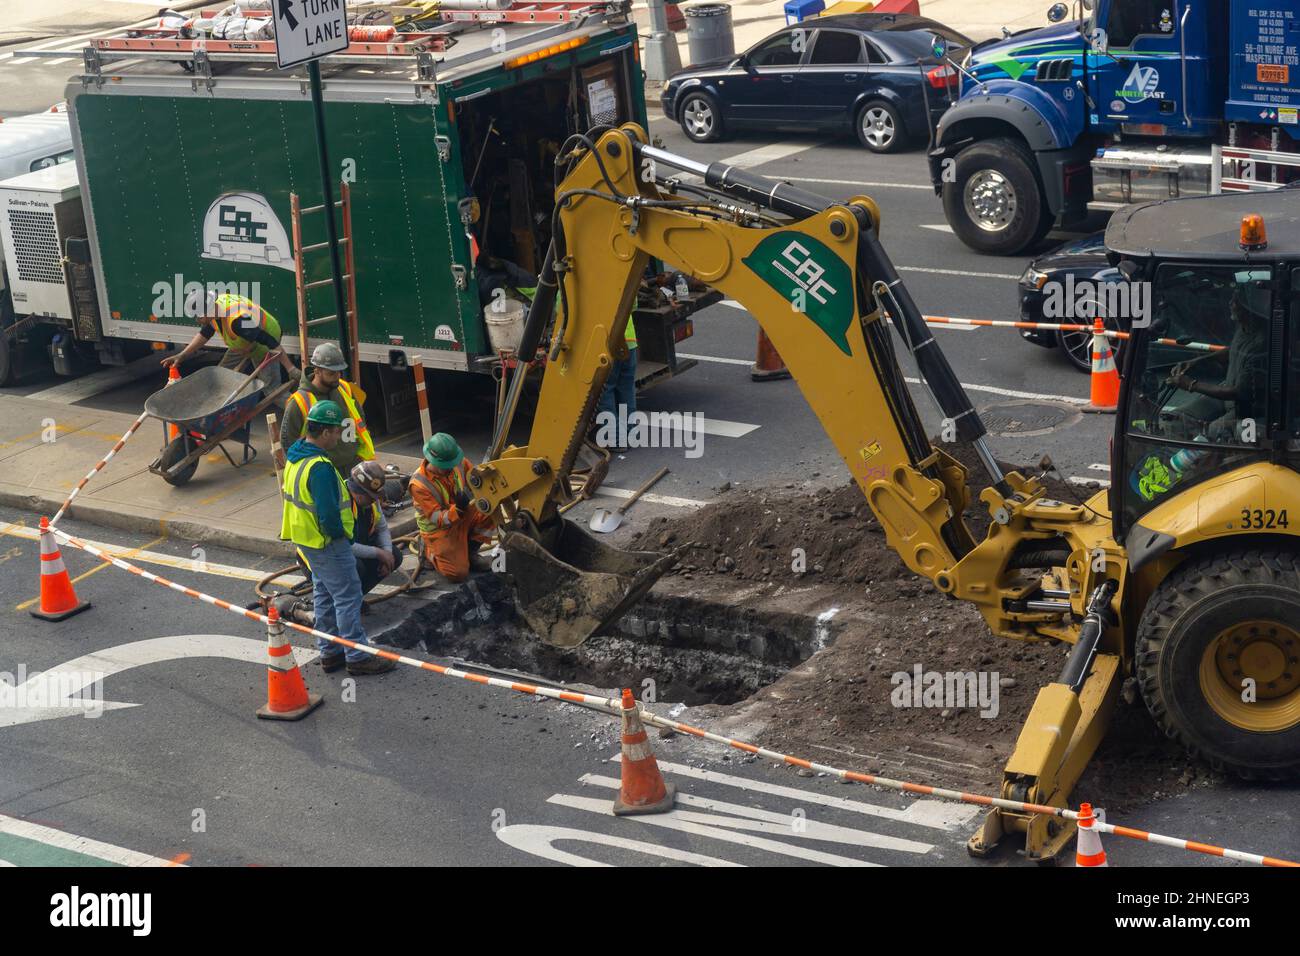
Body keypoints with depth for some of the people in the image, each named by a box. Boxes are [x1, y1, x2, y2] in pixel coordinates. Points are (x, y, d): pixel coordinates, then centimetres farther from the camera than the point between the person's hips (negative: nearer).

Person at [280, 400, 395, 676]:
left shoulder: (296, 457, 5)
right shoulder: (319, 467, -27)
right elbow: (329, 513, -28)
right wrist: (342, 535, -11)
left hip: (306, 539, 10)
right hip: (327, 543, -10)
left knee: (324, 595, 19)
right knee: (348, 597, -2)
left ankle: (329, 652, 27)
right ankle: (358, 656, 4)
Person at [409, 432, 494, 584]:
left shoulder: (458, 462, -16)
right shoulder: (419, 484, -29)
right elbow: (436, 518, -28)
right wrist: (457, 509, -48)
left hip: (463, 517, 6)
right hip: (438, 529, -5)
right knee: (457, 575, -15)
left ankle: (469, 552, 4)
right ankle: (429, 552, 15)